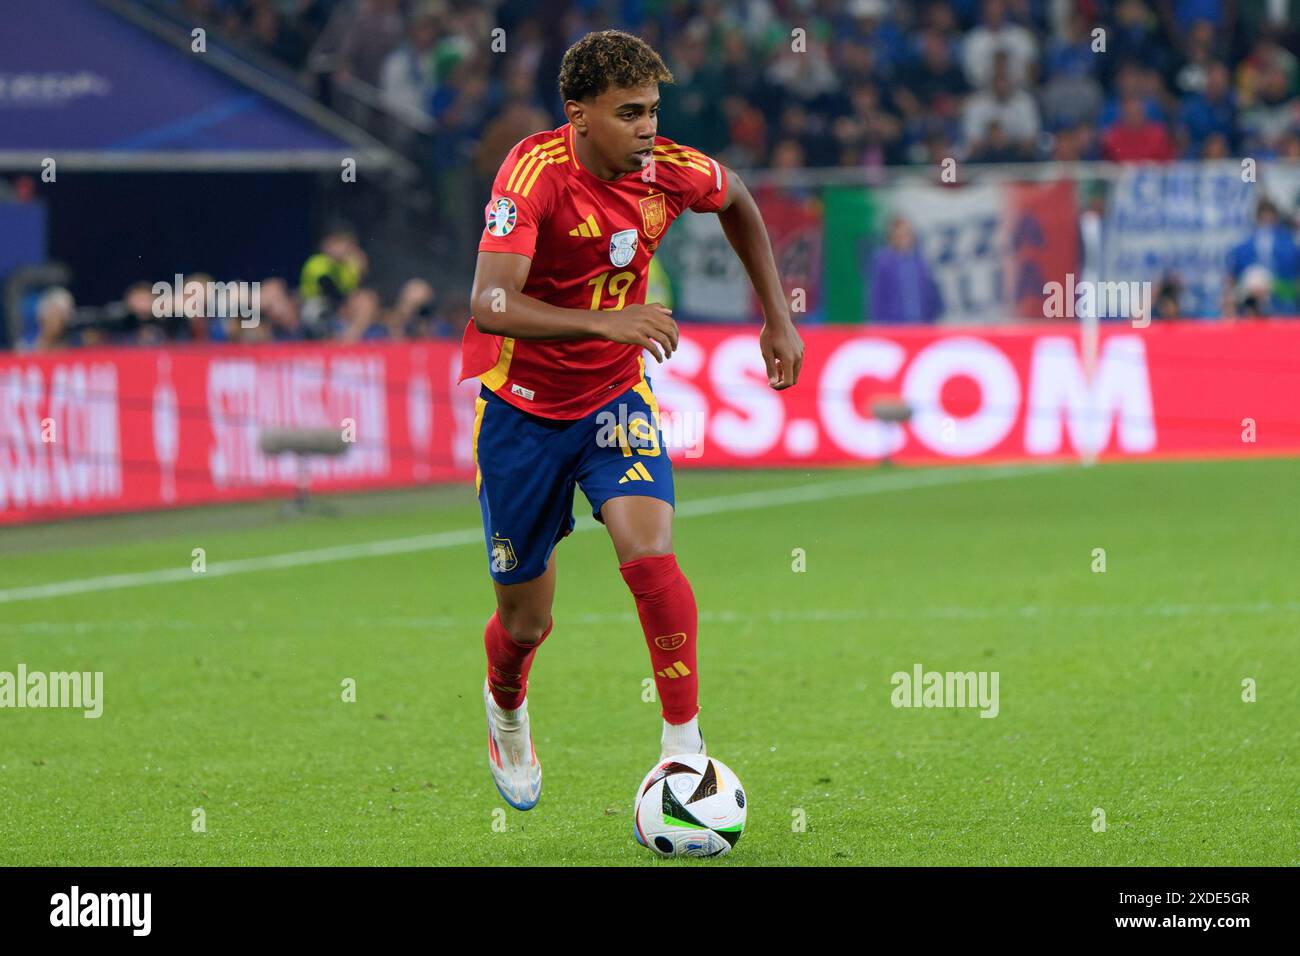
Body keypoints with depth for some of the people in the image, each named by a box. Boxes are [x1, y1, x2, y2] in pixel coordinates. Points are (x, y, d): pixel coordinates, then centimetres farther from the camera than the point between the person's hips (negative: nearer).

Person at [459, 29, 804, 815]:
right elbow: (491, 306, -37)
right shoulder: (536, 171, -26)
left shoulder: (668, 171, -12)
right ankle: (507, 710, 44)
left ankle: (685, 745, -18)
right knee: (526, 619, 9)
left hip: (615, 396, 2)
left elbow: (737, 201, 14)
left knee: (650, 553, -25)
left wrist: (778, 319, 11)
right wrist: (604, 321, -49)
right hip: (522, 404, -2)